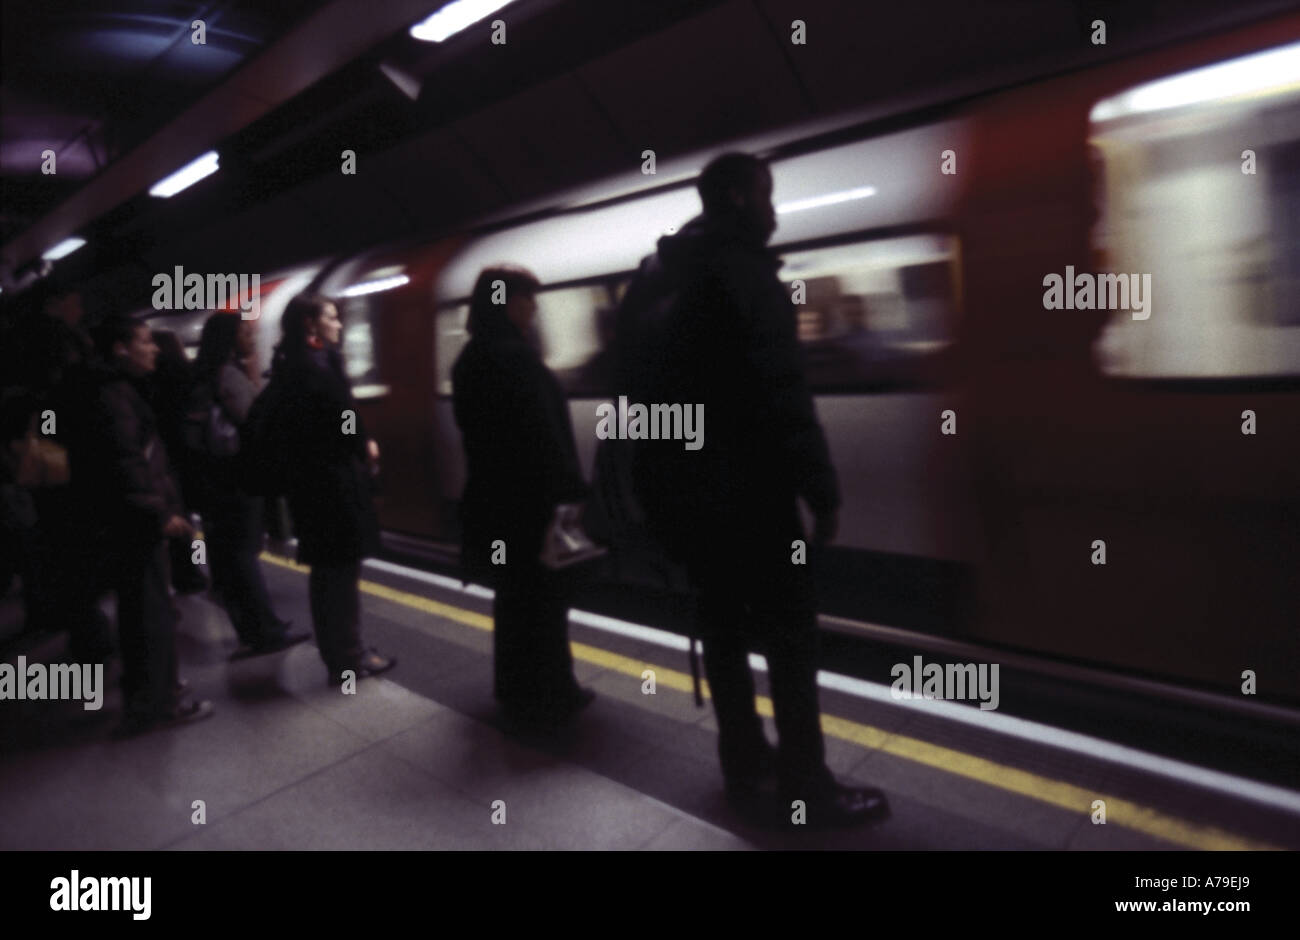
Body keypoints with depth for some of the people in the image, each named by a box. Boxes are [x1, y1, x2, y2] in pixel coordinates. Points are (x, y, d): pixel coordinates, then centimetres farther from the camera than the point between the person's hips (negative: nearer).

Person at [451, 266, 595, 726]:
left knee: (513, 594, 20)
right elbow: (544, 436, -22)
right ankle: (547, 695, 16)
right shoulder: (514, 356, -19)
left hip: (493, 495, 9)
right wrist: (573, 491, -15)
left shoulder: (471, 358, 9)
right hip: (530, 498, -9)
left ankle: (515, 686, 33)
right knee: (543, 596, 4)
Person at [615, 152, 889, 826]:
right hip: (737, 481, -8)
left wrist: (662, 465, 18)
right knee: (788, 629, 1)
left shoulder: (653, 275, 16)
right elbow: (778, 388, -19)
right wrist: (820, 486, -17)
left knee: (722, 617, 15)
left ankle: (748, 769, 24)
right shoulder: (739, 264, -10)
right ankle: (806, 785, 8)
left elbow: (641, 384, 16)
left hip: (671, 477, 8)